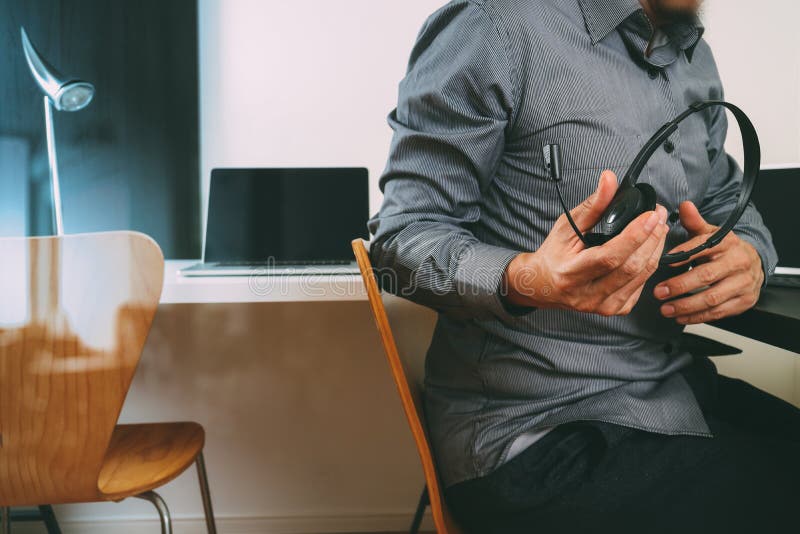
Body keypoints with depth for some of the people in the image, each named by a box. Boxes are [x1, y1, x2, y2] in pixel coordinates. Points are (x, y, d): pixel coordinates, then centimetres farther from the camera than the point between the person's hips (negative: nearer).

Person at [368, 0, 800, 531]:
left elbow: (728, 197, 23)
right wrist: (526, 282, -33)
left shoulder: (698, 58, 14)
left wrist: (749, 254, -2)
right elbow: (403, 238, -12)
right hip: (537, 430, -7)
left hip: (676, 385, 8)